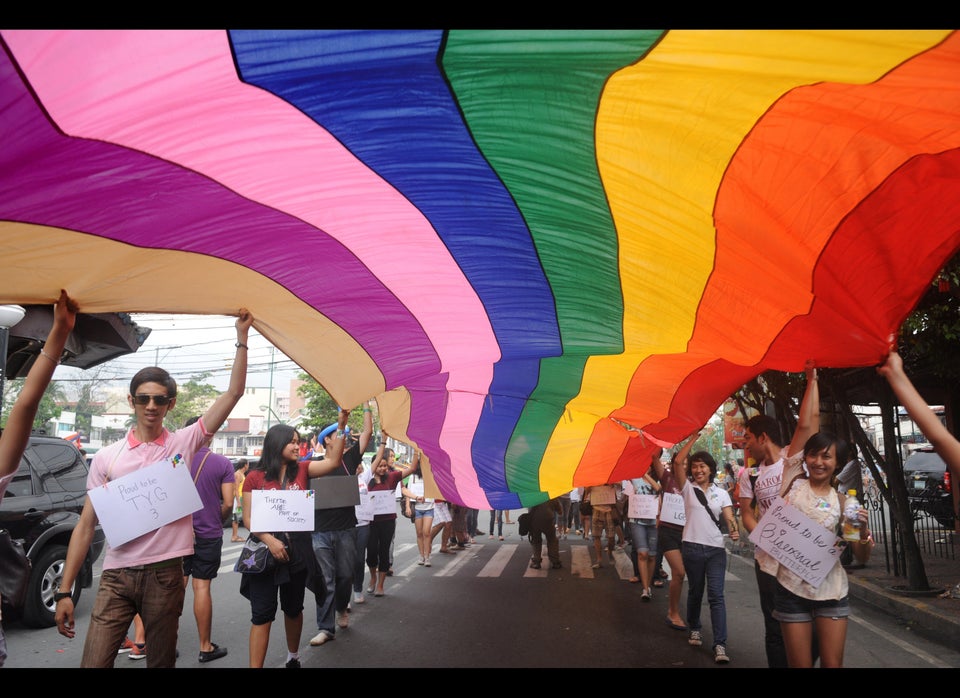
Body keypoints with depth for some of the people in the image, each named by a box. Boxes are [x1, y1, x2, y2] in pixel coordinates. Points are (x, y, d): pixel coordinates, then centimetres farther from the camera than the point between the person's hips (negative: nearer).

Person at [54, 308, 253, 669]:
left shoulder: (183, 443, 2)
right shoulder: (107, 457, 5)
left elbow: (233, 393, -5)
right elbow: (86, 525, 6)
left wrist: (241, 336, -9)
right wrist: (64, 591, 1)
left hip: (166, 572, 0)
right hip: (116, 574, 1)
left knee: (161, 661, 11)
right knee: (94, 662, -4)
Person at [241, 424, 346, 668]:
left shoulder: (302, 469, 1)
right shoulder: (255, 478, -5)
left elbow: (333, 462, -14)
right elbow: (248, 518, -6)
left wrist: (341, 430, -19)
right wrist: (269, 540, -20)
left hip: (298, 549, 3)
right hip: (266, 550, -3)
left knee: (294, 609, 19)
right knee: (262, 614, -1)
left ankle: (293, 658, 39)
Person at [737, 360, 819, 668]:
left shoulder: (792, 457, -4)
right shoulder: (749, 475, 6)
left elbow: (808, 423, -18)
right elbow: (747, 514, 6)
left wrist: (811, 380, -21)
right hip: (769, 562, 3)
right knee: (776, 630, 9)